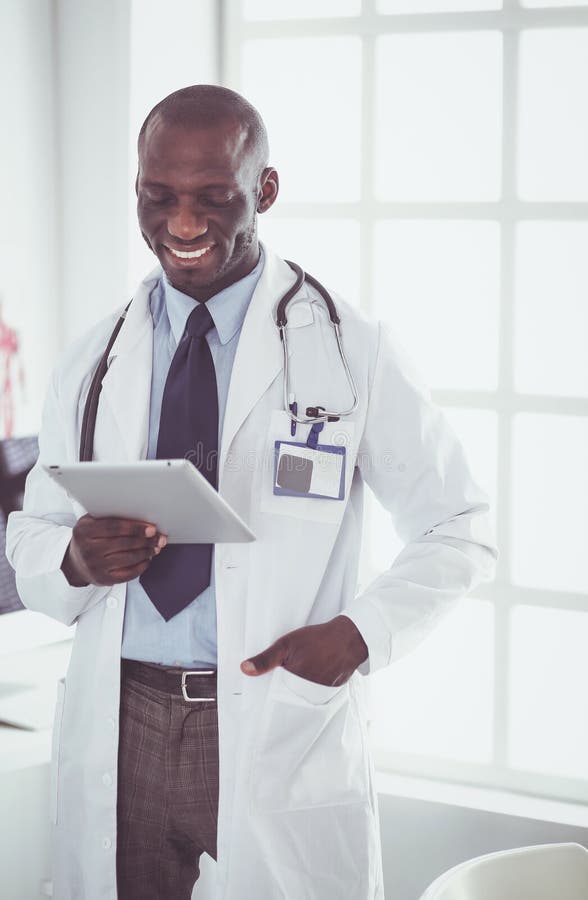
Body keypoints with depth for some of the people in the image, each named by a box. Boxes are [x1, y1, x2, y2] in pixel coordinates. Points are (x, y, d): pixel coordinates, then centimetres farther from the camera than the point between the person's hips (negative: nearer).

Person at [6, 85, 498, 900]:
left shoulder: (354, 353, -2)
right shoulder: (92, 365, 7)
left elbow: (459, 532, 2)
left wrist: (364, 631, -14)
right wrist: (74, 559, -13)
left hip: (283, 733, -2)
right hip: (118, 729, 3)